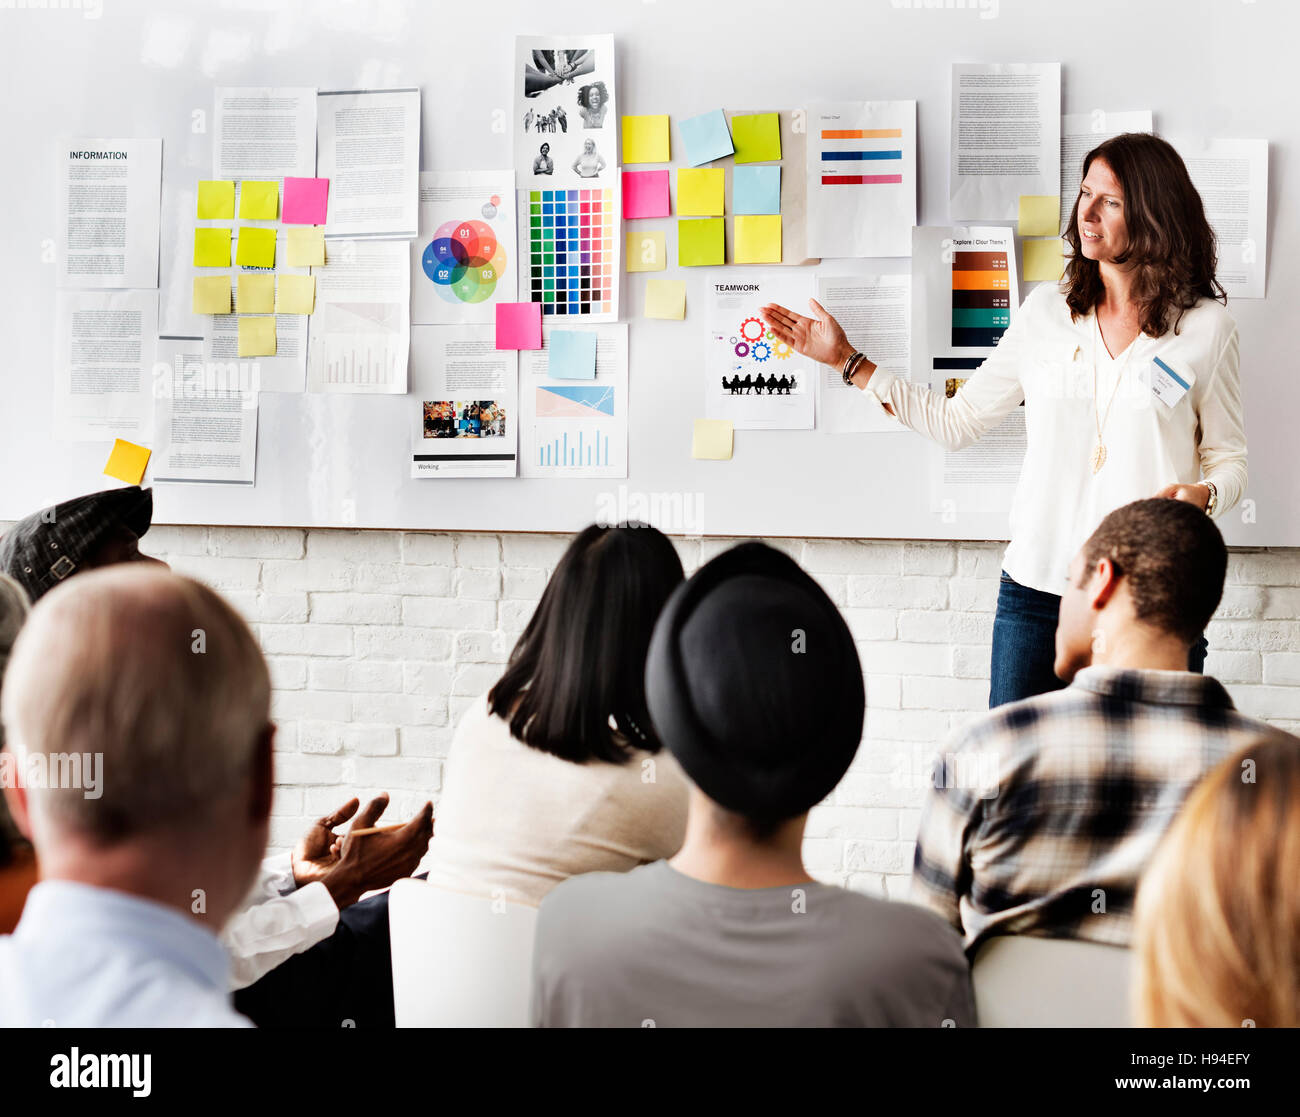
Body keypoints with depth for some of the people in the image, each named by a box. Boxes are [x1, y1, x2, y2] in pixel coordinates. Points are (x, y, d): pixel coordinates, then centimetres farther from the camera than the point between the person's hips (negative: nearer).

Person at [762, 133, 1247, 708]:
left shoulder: (1206, 326, 0)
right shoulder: (1047, 311, 7)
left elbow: (1229, 457, 7)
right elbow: (955, 420, 12)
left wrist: (1201, 494, -16)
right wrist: (846, 359, 10)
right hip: (1037, 586, 2)